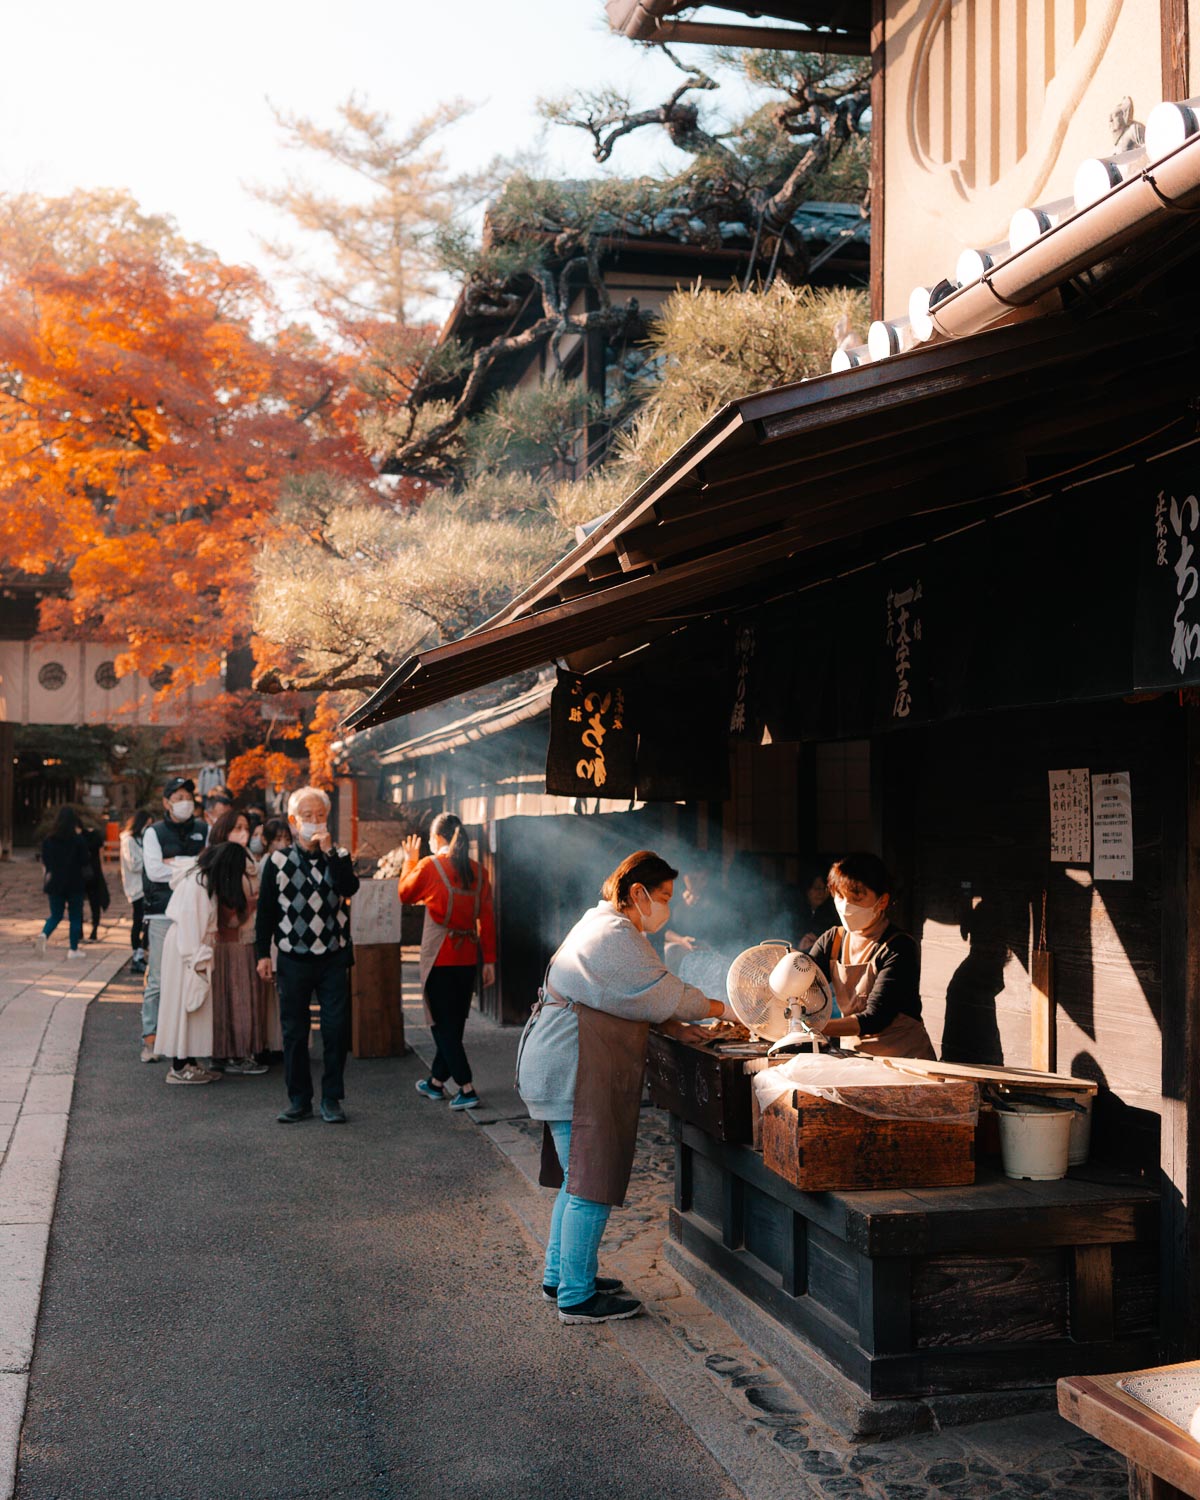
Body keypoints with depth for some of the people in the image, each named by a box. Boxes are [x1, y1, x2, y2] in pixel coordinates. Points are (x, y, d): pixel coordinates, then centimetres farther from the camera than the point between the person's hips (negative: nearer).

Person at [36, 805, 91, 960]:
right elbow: (86, 860, -8)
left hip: (54, 883, 3)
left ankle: (44, 934, -16)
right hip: (74, 883, -3)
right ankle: (74, 949, 10)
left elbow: (44, 862, 5)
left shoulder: (48, 840, -2)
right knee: (75, 917, 9)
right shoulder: (77, 840, -12)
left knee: (55, 915, 14)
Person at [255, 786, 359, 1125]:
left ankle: (332, 1099, 11)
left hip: (333, 960, 0)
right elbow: (266, 910, 5)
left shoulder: (339, 857, 5)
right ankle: (299, 1100, 16)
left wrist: (329, 851, -17)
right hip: (293, 959, 0)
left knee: (336, 1030, 0)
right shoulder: (277, 861, 2)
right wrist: (263, 953, 0)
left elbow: (349, 888, -16)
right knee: (294, 1032, 6)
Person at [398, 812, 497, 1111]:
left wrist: (409, 862, 22)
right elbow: (487, 918, 3)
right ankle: (436, 1081, 30)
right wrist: (489, 960, 9)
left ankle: (467, 1090, -7)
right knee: (454, 1022, 16)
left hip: (439, 958, -5)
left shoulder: (429, 866, -10)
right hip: (468, 957, 5)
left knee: (444, 1025, 0)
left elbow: (405, 895, 6)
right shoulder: (478, 872, 3)